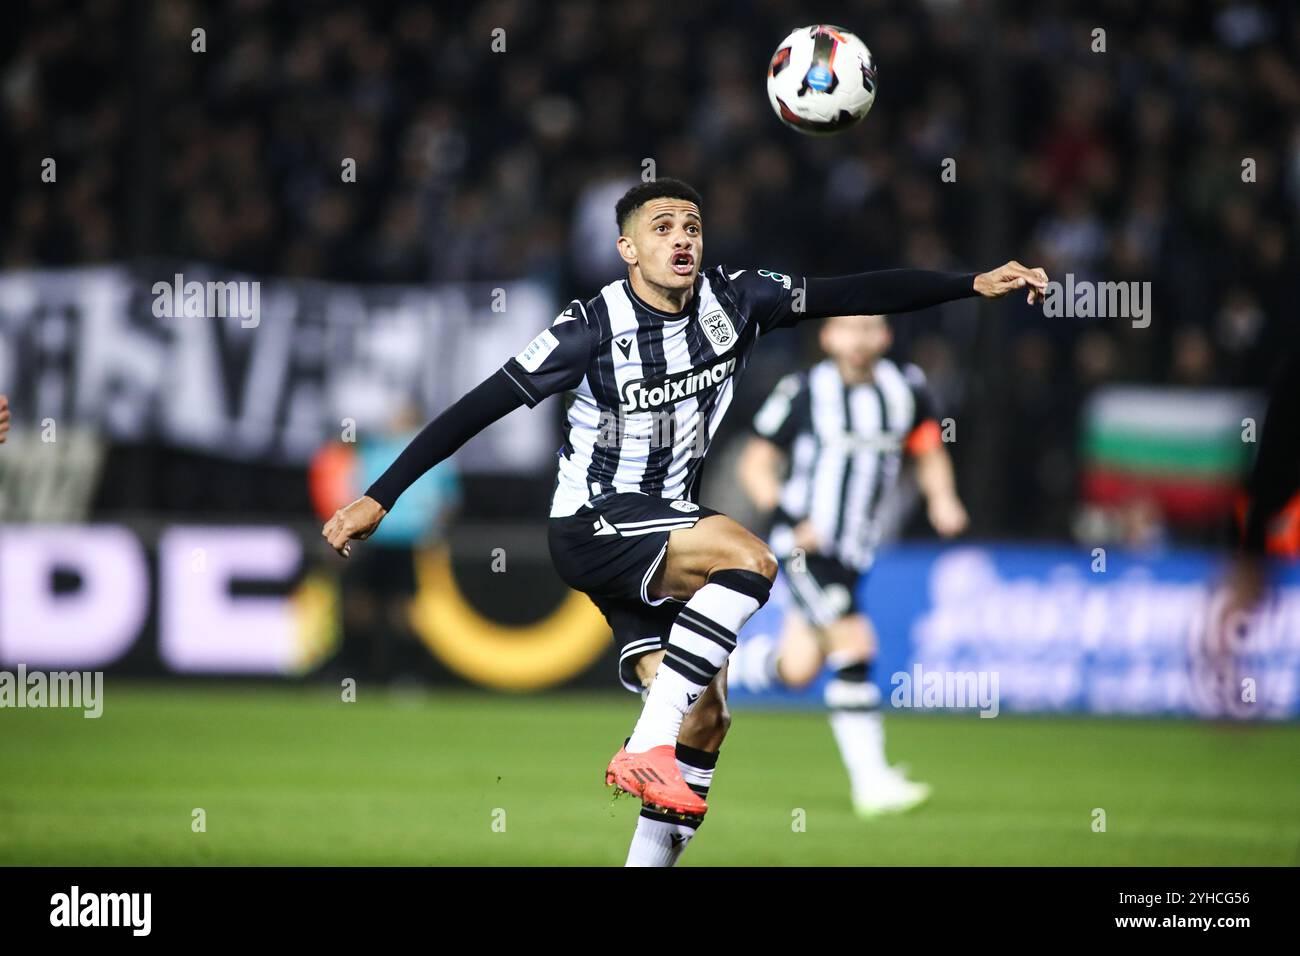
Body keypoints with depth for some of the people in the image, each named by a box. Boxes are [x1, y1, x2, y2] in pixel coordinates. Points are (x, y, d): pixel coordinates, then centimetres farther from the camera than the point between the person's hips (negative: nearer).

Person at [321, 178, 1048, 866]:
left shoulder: (735, 302, -3)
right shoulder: (593, 328, -17)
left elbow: (857, 294, -3)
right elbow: (479, 409, -15)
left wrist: (976, 284, -9)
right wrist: (380, 498, -17)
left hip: (666, 524, 7)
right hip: (594, 525, -7)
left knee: (705, 718, -3)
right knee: (750, 559, -30)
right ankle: (646, 748, -29)